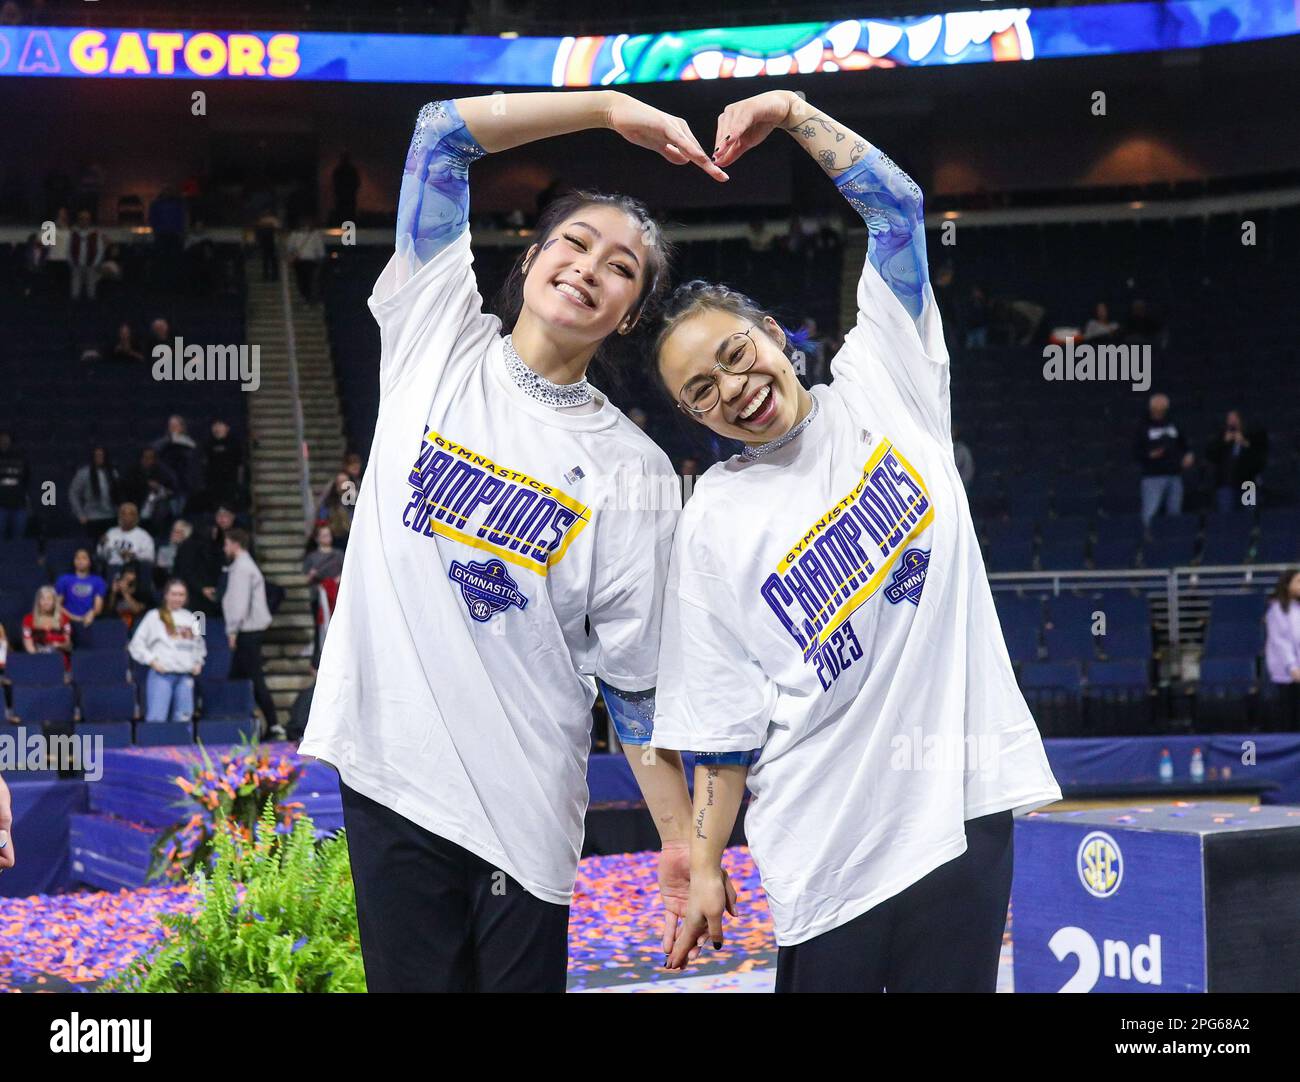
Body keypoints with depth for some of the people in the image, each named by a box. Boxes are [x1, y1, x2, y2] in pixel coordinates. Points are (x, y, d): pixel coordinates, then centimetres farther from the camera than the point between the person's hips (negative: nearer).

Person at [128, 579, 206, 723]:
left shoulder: (191, 619, 16)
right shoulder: (154, 616, 4)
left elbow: (199, 644, 29)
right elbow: (137, 644, 3)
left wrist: (198, 662, 14)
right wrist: (152, 661, -7)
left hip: (185, 676, 4)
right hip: (162, 675, -4)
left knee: (183, 718, 0)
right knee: (157, 718, -12)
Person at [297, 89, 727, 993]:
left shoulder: (635, 470, 1)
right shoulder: (436, 344, 5)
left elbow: (635, 675, 2)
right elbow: (443, 133, 1)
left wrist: (682, 839, -1)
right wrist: (612, 107, -1)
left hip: (524, 805, -1)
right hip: (387, 765, 1)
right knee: (412, 981, 5)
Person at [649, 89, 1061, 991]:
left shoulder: (882, 390, 7)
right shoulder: (715, 520, 2)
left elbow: (895, 207, 4)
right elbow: (722, 719, 2)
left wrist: (792, 113, -3)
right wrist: (705, 865, -2)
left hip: (961, 802, 1)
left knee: (953, 980, 2)